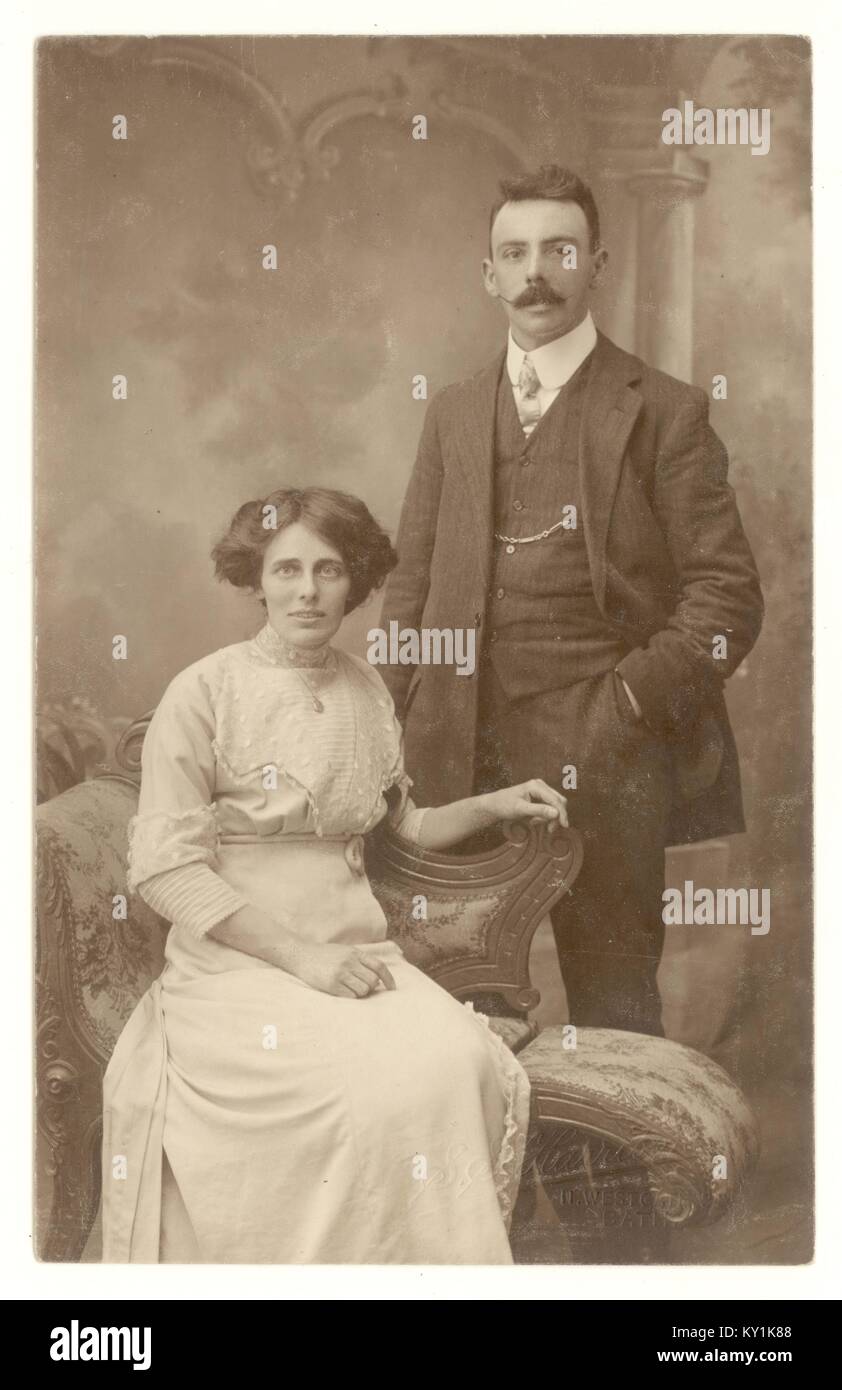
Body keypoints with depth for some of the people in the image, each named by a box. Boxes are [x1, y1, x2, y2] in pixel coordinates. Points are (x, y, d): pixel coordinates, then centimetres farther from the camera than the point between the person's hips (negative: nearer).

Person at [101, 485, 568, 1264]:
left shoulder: (367, 690, 12)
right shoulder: (205, 692, -4)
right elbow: (164, 866, -9)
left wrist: (495, 806, 6)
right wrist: (302, 956, -15)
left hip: (356, 950, 5)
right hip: (235, 963, -4)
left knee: (473, 1066, -23)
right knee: (373, 1089, -29)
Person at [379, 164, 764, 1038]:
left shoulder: (664, 412, 1)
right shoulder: (453, 413, 15)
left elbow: (727, 595, -2)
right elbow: (410, 582, 14)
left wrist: (628, 701, -13)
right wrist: (389, 726, 4)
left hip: (601, 764, -3)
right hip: (462, 760, 4)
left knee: (612, 1012, 5)